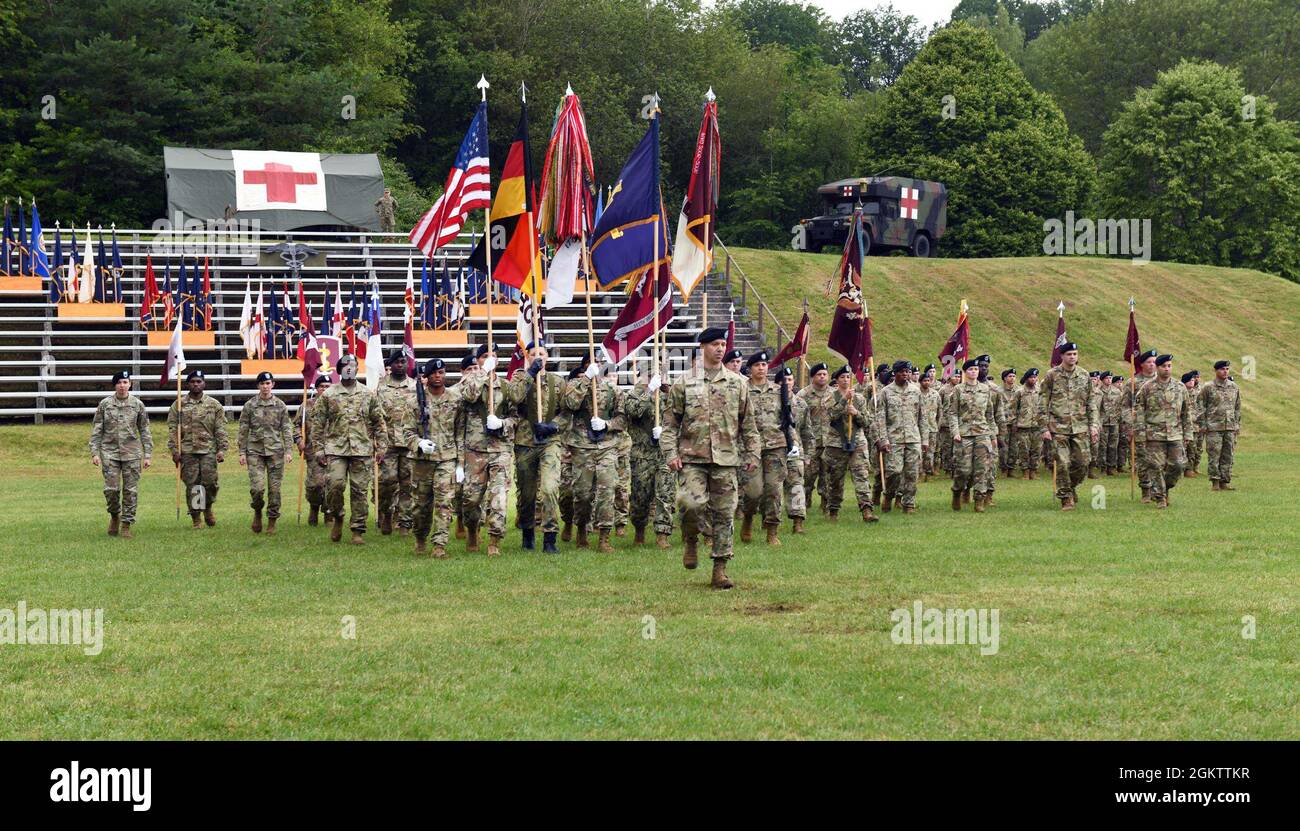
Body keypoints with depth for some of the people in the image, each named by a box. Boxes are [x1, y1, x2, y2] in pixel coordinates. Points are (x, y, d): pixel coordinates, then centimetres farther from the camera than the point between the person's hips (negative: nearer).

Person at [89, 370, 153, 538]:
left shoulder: (137, 404, 5)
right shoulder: (105, 404, 3)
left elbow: (145, 431, 7)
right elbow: (96, 430, 5)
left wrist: (147, 455, 2)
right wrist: (95, 452, -3)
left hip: (132, 454, 0)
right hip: (110, 452, 0)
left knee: (130, 491, -1)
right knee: (111, 489, -6)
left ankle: (126, 525, 8)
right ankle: (114, 516, 21)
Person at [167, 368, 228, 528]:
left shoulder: (213, 405, 8)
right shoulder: (178, 405, 7)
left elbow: (221, 429, 6)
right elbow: (172, 429, 4)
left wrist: (222, 449, -3)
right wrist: (174, 450, -4)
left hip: (209, 450, 0)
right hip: (187, 451, 0)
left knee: (210, 482, -7)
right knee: (192, 485, -1)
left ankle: (208, 508, 20)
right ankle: (196, 518, 9)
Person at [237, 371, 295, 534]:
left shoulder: (280, 406, 5)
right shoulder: (249, 405, 3)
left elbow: (287, 429, 6)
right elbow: (243, 430, 6)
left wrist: (289, 450, -3)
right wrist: (242, 452, 1)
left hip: (275, 451, 1)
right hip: (255, 451, -1)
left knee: (274, 488, 1)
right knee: (257, 487, -13)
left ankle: (272, 522, 12)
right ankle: (257, 512, 16)